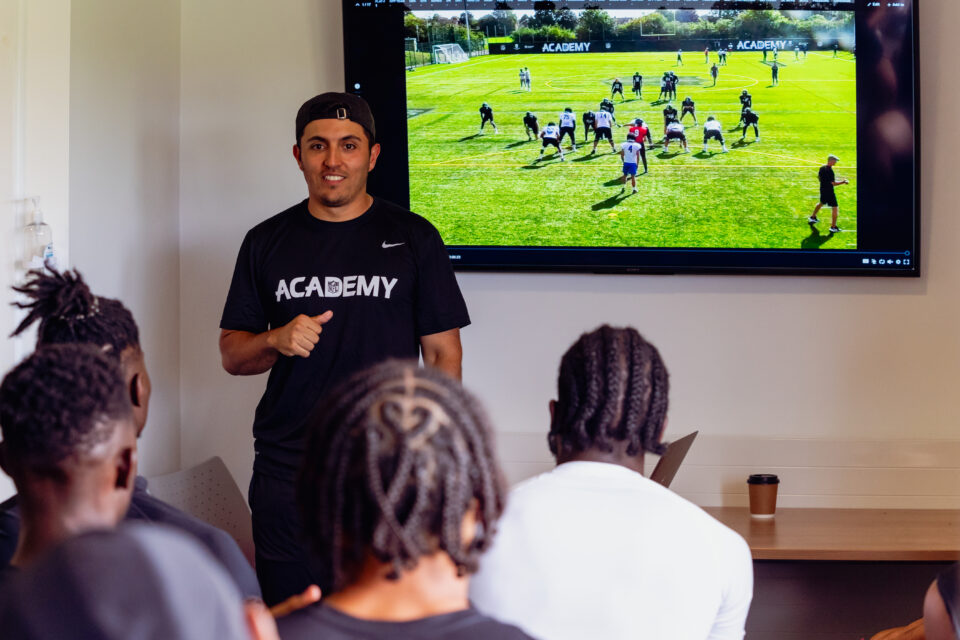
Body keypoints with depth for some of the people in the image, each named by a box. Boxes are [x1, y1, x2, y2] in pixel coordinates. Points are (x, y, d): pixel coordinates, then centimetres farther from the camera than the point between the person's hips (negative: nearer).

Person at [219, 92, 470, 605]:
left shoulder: (413, 238, 5)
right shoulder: (267, 242, 10)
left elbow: (443, 352, 4)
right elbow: (232, 354, 12)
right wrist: (277, 340, -10)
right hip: (287, 464, 2)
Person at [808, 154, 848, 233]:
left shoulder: (822, 168, 1)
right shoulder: (829, 171, -25)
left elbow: (818, 177, 17)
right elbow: (833, 183, -25)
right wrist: (843, 182, -18)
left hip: (822, 190, 9)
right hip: (829, 191, -9)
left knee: (822, 203, 33)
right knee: (835, 208, -3)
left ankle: (812, 217, 50)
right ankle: (833, 227, -3)